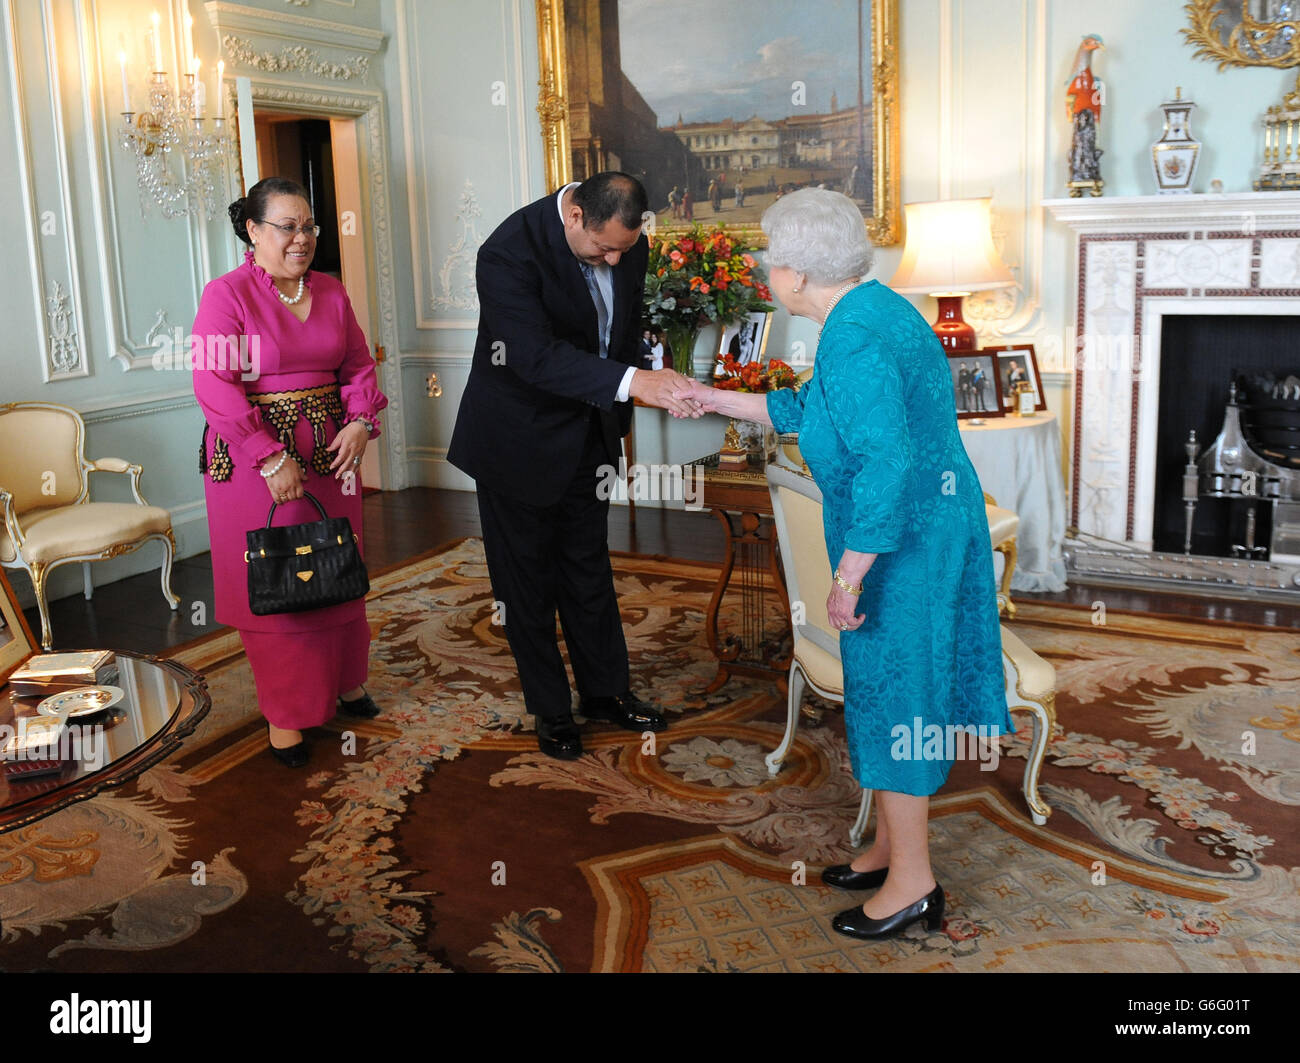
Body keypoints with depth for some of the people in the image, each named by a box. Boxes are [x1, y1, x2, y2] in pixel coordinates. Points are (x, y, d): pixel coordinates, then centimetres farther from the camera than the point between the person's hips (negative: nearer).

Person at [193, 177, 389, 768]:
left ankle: (344, 681, 33)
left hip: (329, 452, 6)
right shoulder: (226, 295, -9)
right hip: (254, 459, -5)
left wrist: (360, 421, -8)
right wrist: (272, 459, -21)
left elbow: (358, 365, 12)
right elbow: (215, 387, -16)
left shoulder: (331, 293, 9)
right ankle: (285, 713, 15)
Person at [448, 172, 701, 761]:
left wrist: (614, 425, 9)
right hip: (519, 440, -5)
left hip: (587, 436, 6)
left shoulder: (629, 246, -6)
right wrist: (632, 381, -44)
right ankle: (550, 710, 23)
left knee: (589, 568, 17)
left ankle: (605, 691, 32)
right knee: (527, 578, 8)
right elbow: (535, 355, -36)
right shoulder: (509, 252, -27)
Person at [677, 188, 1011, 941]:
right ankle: (891, 849, 34)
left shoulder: (853, 340, -23)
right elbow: (809, 408, 23)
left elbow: (887, 463, -30)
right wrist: (718, 401, 28)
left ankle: (912, 883, 17)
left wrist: (848, 576, -27)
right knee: (892, 686, 19)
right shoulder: (872, 309, 10)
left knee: (890, 692, 2)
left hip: (901, 539, -10)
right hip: (926, 524, 10)